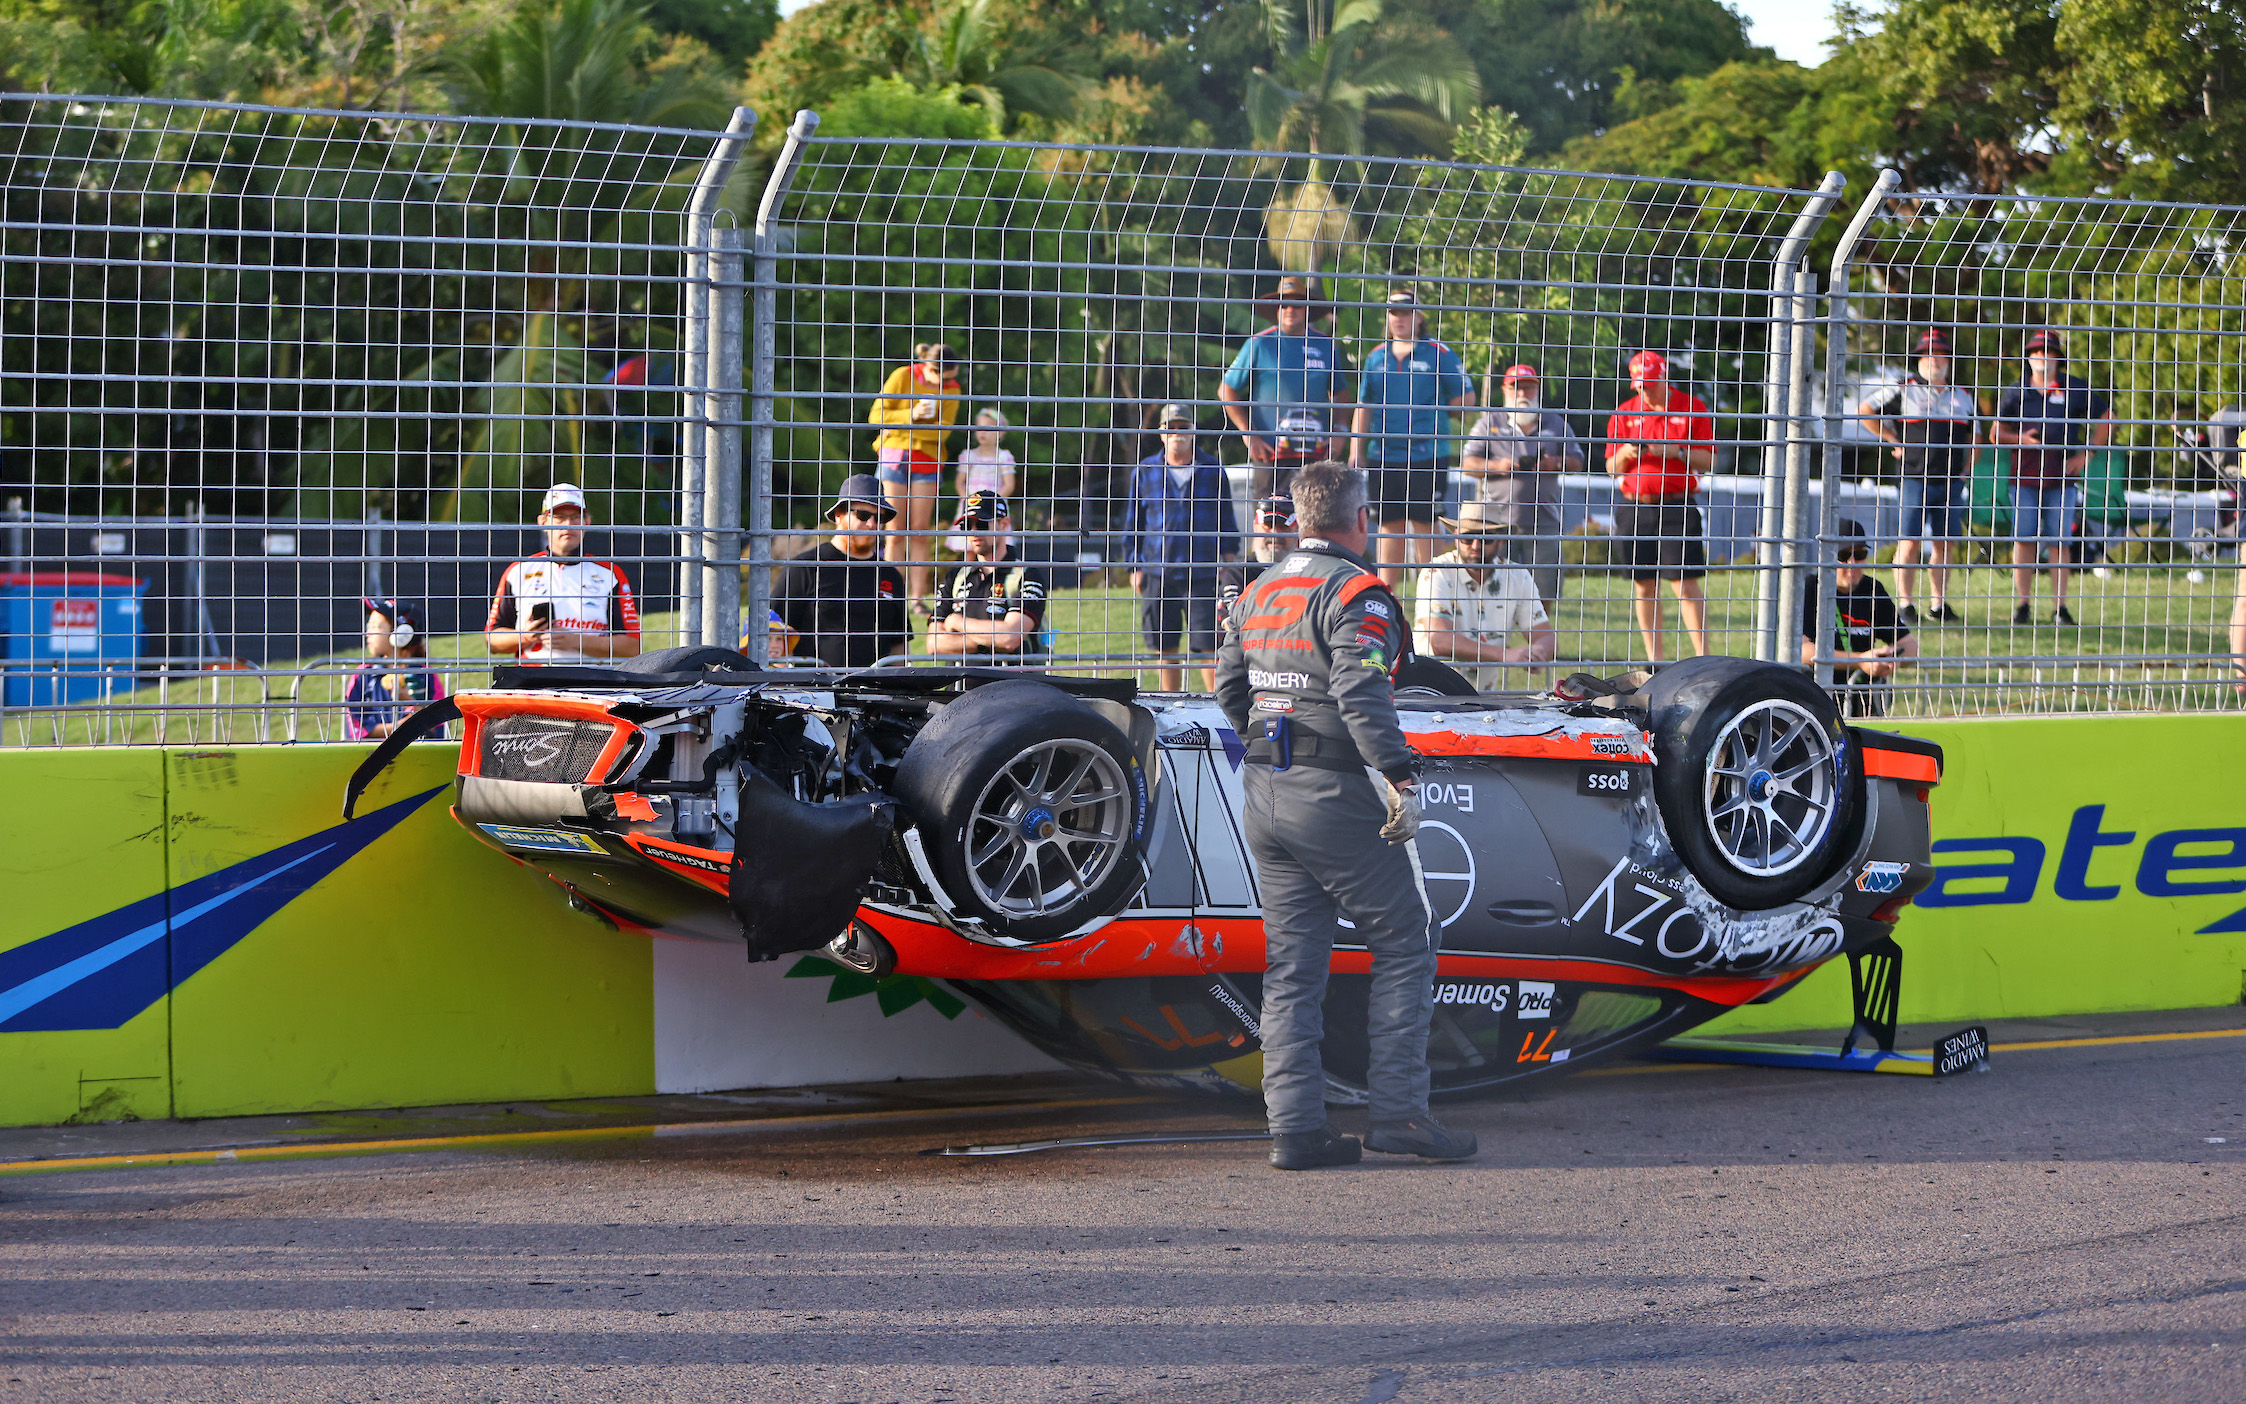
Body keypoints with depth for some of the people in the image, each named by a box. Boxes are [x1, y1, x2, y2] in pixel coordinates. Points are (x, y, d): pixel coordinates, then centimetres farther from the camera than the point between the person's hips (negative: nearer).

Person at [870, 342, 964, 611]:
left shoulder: (951, 389, 1)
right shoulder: (902, 377, -6)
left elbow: (943, 429, -8)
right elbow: (877, 416, -7)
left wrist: (901, 427, -15)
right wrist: (911, 415, -22)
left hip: (926, 462, 2)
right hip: (893, 457, -2)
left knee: (920, 531, -3)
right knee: (896, 532, -3)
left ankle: (918, 598, -1)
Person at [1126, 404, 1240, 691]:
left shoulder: (1213, 471, 7)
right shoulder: (1145, 472, 9)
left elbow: (1227, 522, 14)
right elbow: (1134, 524, 13)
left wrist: (1230, 558, 8)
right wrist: (1135, 567, 7)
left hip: (1203, 574, -2)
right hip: (1158, 575, 2)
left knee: (1208, 647, -7)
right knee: (1164, 649, 6)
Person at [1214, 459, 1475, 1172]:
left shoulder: (1259, 593, 13)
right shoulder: (1356, 593, -12)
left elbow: (1230, 688, 17)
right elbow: (1361, 693, -24)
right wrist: (1401, 776, -26)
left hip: (1266, 794, 8)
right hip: (1340, 795, -8)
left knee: (1291, 963, 8)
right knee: (1405, 946, 3)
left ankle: (1294, 1127, 5)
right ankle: (1398, 1111, 0)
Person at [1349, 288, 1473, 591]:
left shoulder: (1439, 354, 0)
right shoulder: (1377, 357, 13)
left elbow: (1466, 398, 3)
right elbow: (1364, 407, 16)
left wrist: (1430, 410, 0)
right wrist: (1356, 452, 10)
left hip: (1427, 457, -4)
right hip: (1384, 457, 4)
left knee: (1424, 526, -3)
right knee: (1390, 526, 7)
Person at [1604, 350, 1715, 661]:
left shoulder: (1693, 408, 3)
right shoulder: (1624, 414, 10)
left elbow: (1707, 460, 1)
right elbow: (1612, 468, 12)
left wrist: (1676, 452, -15)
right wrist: (1624, 453, -10)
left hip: (1676, 507, -3)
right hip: (1634, 508, 3)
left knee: (1686, 584, -10)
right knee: (1644, 586, 4)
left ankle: (1702, 654, -9)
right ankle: (1654, 655, 11)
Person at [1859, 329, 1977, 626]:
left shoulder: (1964, 396, 14)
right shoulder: (1904, 390, 1)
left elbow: (1975, 435, 26)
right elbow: (1865, 410, 5)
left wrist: (1966, 468, 13)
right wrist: (1895, 442, 2)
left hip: (1951, 482, 4)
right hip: (1915, 479, -4)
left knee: (1943, 544, 6)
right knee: (1910, 543, -5)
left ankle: (1939, 605, 11)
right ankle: (1907, 606, -1)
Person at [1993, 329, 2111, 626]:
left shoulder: (2075, 389, 6)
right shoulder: (2017, 391, 8)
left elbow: (2106, 419, 13)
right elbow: (1998, 432, 12)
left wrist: (2086, 454, 4)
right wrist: (2020, 439, -9)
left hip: (2062, 479, -1)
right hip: (2025, 478, 1)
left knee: (2059, 544, 0)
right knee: (2023, 541, -1)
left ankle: (2060, 606, 4)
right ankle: (2023, 604, 6)